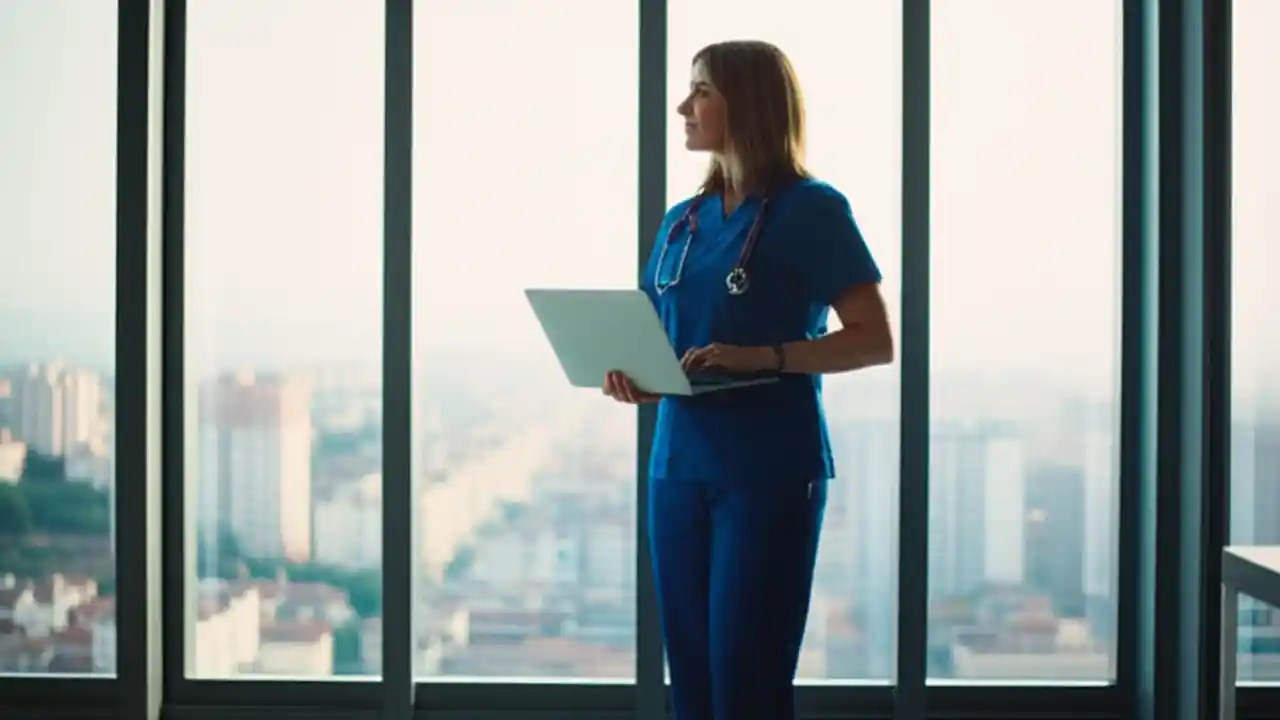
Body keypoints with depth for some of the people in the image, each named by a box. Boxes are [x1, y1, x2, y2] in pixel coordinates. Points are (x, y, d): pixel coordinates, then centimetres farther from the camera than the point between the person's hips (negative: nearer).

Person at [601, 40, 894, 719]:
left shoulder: (810, 209, -6)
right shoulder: (682, 221, 13)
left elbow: (876, 340, -10)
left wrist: (761, 357, -21)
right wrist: (632, 377, -3)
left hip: (770, 467, -6)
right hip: (677, 462, 6)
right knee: (689, 663, 8)